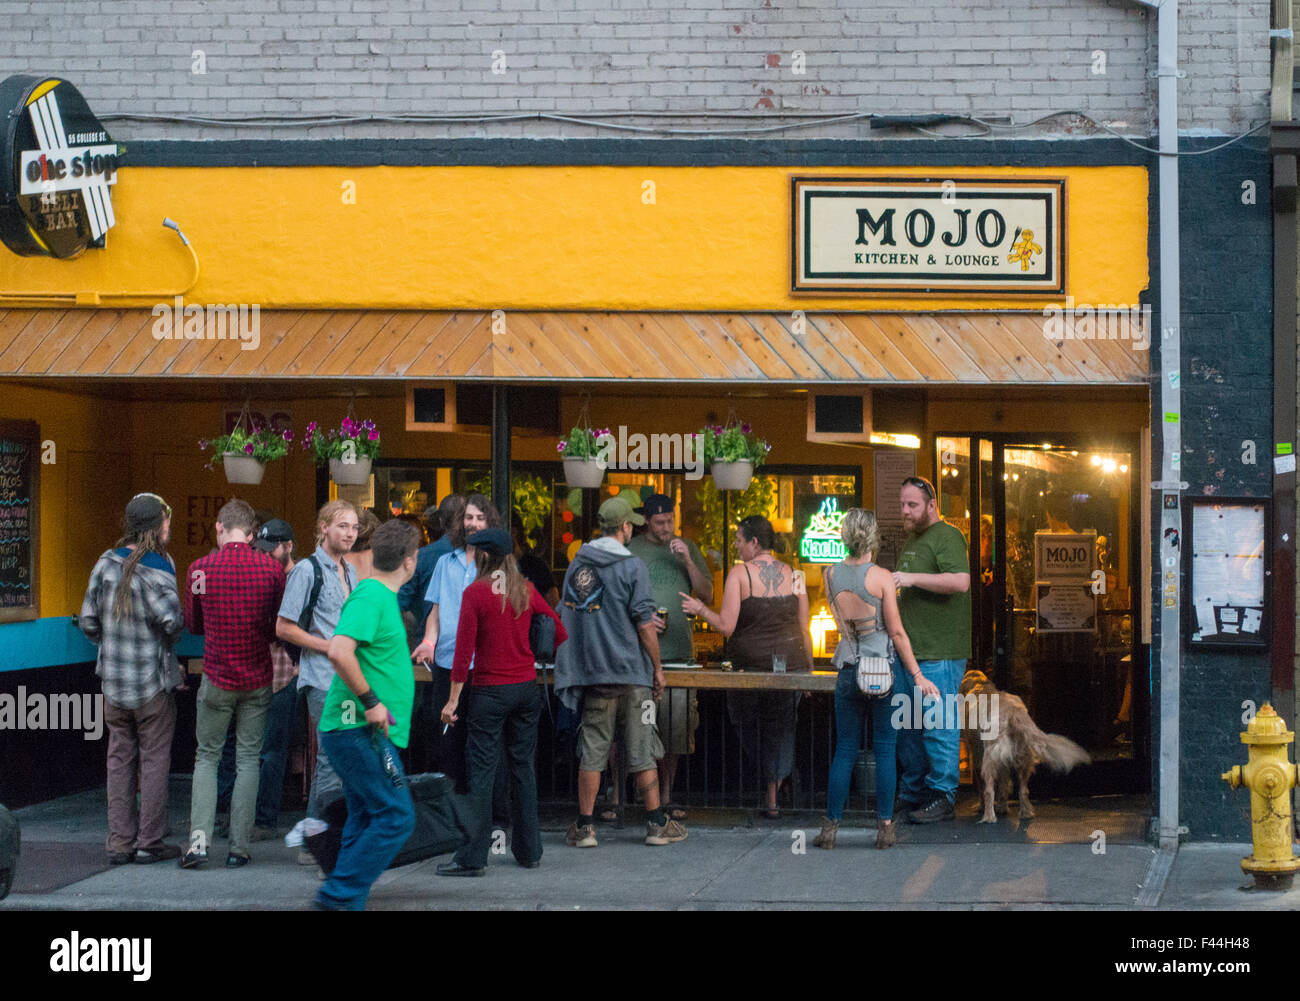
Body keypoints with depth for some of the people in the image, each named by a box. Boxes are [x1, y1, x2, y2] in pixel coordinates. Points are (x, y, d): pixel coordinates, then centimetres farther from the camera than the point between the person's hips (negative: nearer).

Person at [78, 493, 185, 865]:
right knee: (154, 760, 5)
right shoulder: (157, 572, -16)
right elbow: (174, 621, -29)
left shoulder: (106, 564, 0)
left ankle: (120, 842, 13)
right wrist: (165, 644, -6)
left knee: (120, 760, 12)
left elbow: (88, 620, 4)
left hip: (113, 681, 5)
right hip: (153, 682, -5)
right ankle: (150, 842, 7)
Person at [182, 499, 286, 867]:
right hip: (258, 679, 1)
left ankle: (199, 839, -4)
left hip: (217, 678, -1)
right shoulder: (272, 569, -5)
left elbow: (192, 625, 7)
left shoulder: (200, 569, -6)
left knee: (207, 757, 10)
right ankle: (238, 847, 6)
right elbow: (281, 628, 2)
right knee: (248, 760, 8)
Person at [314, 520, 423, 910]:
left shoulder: (380, 595, 16)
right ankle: (339, 894, -8)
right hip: (360, 730, -10)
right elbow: (339, 652, -29)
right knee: (396, 816, -10)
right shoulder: (371, 597, -15)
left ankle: (349, 902, 14)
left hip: (358, 731, 10)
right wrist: (371, 701, -22)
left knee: (366, 820, 12)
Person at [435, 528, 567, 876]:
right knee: (523, 768, 12)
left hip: (491, 690, -5)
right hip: (526, 687, 5)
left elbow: (464, 648, -11)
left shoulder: (475, 593, -10)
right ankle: (529, 850, 18)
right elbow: (559, 633, 7)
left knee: (481, 772, -2)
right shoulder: (526, 590, 4)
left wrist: (453, 699, -9)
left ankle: (473, 857, -3)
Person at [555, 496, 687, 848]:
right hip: (631, 673, -4)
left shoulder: (577, 564, 8)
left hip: (591, 671, 4)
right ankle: (657, 824, 9)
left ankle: (584, 826, 5)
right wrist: (658, 668, -2)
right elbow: (645, 624, -11)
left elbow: (566, 617, 15)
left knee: (592, 750, 5)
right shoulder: (632, 567, -9)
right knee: (642, 750, 3)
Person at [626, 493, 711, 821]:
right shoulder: (630, 550, 5)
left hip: (679, 650, 3)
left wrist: (688, 561, -4)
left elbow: (707, 596, 8)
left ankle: (665, 796, 11)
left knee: (675, 725, 3)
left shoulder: (688, 549, 13)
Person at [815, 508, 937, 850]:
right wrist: (918, 676, -2)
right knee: (885, 748, 4)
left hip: (849, 671, 3)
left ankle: (831, 826, 7)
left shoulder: (829, 575, 2)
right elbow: (896, 632, -8)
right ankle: (884, 827, 4)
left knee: (845, 750, 9)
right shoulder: (881, 577, -10)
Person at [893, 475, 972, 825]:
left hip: (939, 652, -10)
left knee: (938, 726, -7)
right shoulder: (910, 541, 21)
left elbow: (961, 581, -24)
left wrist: (913, 578, -24)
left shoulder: (946, 537, -9)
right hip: (909, 649, 10)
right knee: (906, 725, 13)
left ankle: (943, 798, -3)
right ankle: (914, 792, 23)